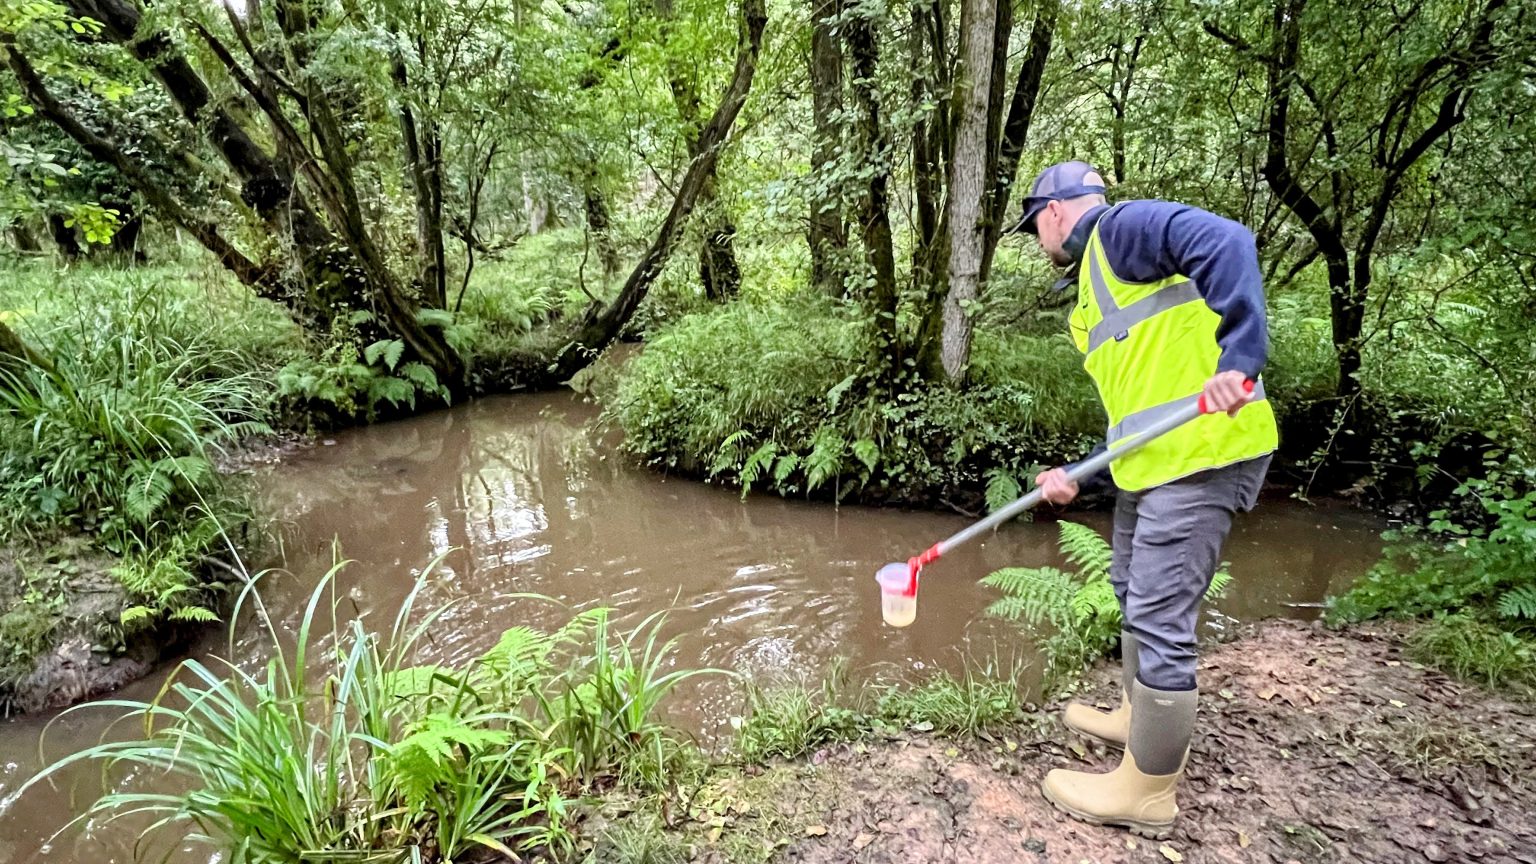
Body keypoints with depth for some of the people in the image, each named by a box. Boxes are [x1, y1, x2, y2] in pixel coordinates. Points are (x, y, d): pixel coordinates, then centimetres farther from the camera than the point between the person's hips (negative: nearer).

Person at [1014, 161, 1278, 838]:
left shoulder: (1121, 228, -4)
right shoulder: (1091, 297, 24)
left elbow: (1225, 242, -22)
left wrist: (1238, 358, -32)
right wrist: (1079, 477, 12)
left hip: (1204, 454, -11)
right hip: (1150, 464, 11)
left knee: (1159, 617, -4)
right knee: (1134, 594, 23)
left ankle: (1148, 791, 10)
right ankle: (1141, 718, 43)